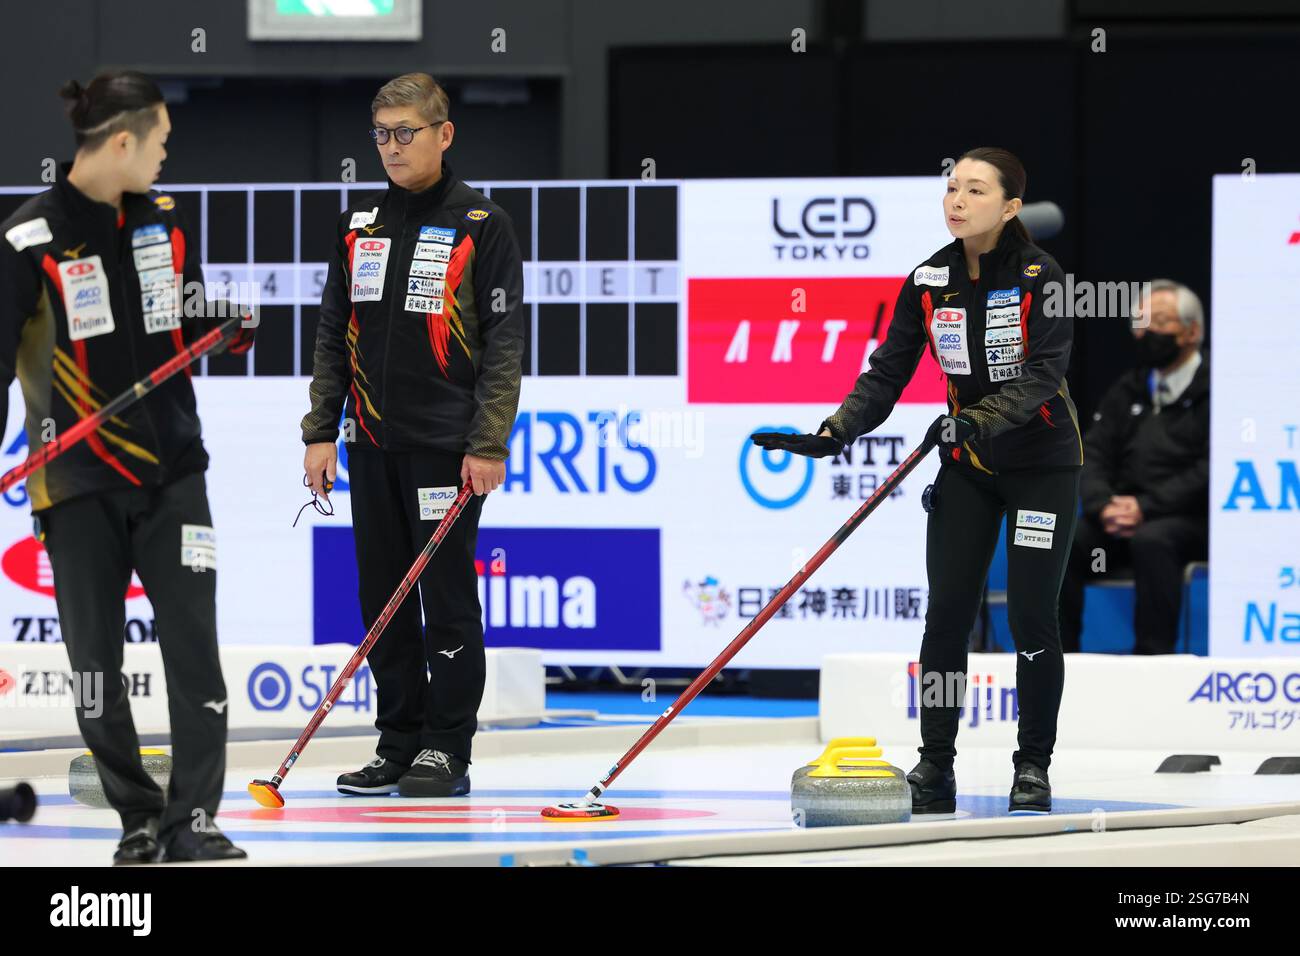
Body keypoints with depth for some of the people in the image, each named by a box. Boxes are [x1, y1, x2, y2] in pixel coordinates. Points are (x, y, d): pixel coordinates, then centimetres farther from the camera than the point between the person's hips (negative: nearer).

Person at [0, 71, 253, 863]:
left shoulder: (166, 220, 6)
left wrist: (228, 326, -2)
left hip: (173, 469, 4)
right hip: (79, 483, -4)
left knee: (193, 644, -4)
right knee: (95, 662, 2)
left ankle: (191, 819, 1)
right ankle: (139, 818, 16)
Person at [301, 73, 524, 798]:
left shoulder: (482, 226, -3)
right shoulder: (361, 225, 12)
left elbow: (504, 343, -6)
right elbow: (334, 335, 15)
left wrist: (488, 445, -13)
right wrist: (321, 432, 8)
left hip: (447, 446, -5)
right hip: (373, 443, 5)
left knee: (448, 600, -3)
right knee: (384, 601, 7)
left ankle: (446, 751, 3)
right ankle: (399, 744, 14)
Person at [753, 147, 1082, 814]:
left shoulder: (1041, 277, -17)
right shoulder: (929, 282, -3)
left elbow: (1042, 374, -26)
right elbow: (887, 373, -4)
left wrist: (977, 421, -40)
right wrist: (832, 435, -18)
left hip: (1040, 464, -4)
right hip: (967, 466, 4)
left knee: (1030, 615, -6)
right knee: (947, 610, -4)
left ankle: (1033, 767, 7)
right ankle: (934, 769, 1)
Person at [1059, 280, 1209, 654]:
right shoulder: (1126, 392, 21)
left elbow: (1210, 470, -11)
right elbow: (1092, 456, 12)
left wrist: (1146, 507, -19)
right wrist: (1104, 505, -10)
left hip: (1192, 523, -5)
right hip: (1121, 517, 5)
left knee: (1152, 540, -38)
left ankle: (1153, 656, -35)